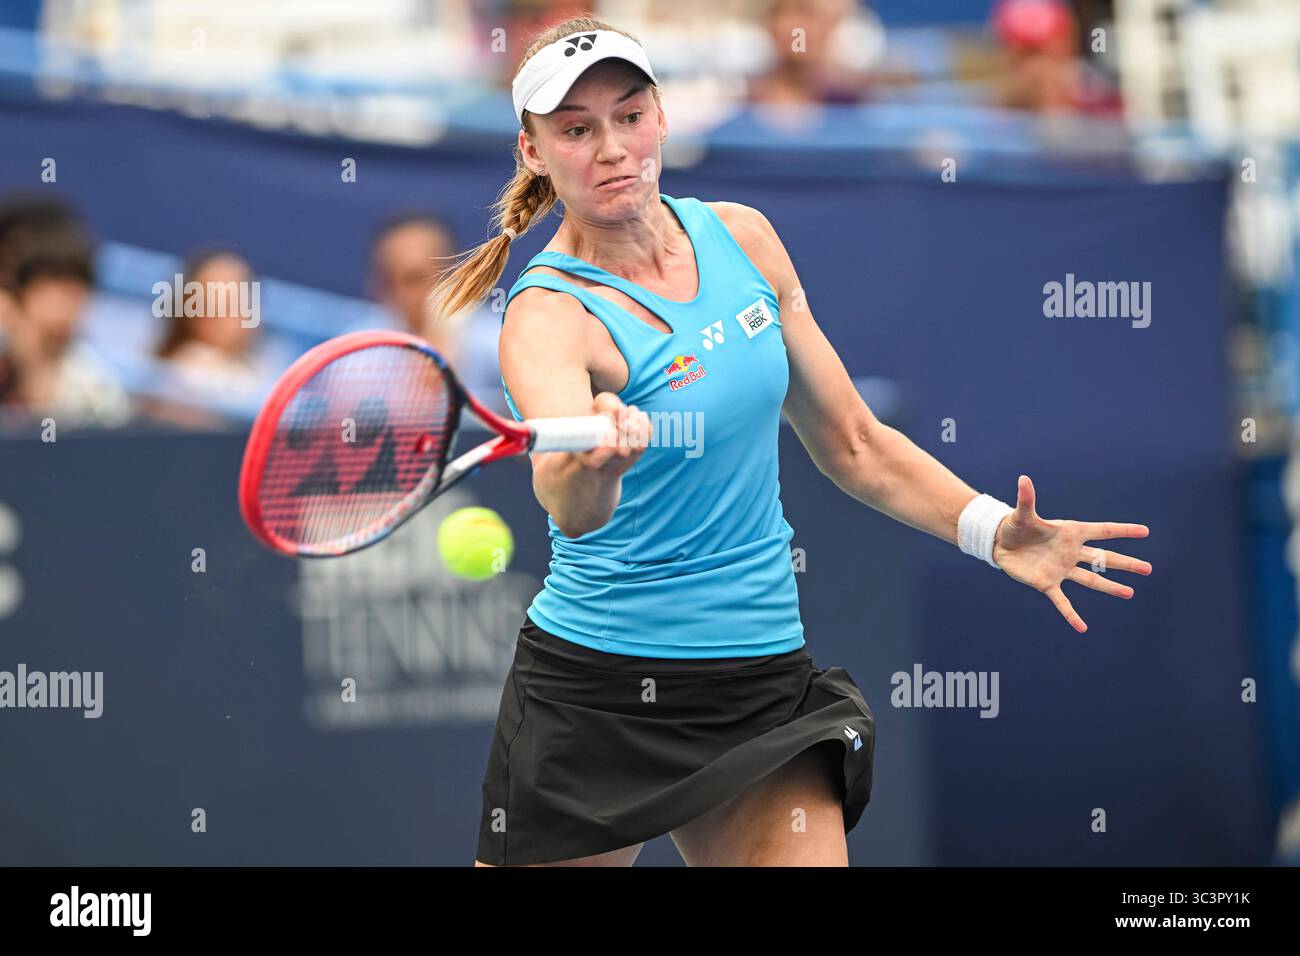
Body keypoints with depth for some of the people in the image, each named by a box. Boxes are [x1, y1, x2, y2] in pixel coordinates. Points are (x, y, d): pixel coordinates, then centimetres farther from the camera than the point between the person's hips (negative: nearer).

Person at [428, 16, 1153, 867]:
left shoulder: (742, 239, 2)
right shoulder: (549, 317, -16)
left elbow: (851, 443, 13)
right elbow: (571, 509, -37)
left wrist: (989, 529, 0)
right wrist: (592, 463, -60)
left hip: (762, 689, 4)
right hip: (594, 692, -4)